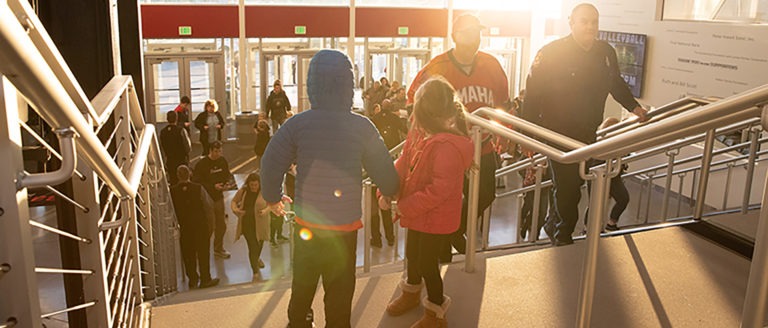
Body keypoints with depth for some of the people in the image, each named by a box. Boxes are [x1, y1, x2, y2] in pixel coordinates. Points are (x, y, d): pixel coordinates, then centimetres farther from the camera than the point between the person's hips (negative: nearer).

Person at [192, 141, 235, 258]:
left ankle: (218, 249, 35)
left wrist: (228, 183, -9)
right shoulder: (202, 164, -16)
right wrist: (213, 186, -24)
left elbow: (228, 175, 13)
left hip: (219, 197, 6)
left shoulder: (223, 161, 1)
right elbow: (197, 182, -17)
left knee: (221, 225, 16)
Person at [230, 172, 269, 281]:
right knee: (252, 246, -7)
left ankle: (256, 259, 55)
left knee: (259, 243, 21)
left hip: (260, 224, 1)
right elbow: (234, 201, 10)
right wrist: (235, 209, -10)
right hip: (246, 224, -1)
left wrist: (265, 211, -19)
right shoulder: (243, 191, -2)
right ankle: (256, 271, 1)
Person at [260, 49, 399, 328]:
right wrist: (390, 193, 14)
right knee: (339, 291, 15)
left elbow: (271, 164, -10)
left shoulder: (297, 124, -10)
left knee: (303, 284, 25)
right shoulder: (362, 127, -12)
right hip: (345, 225, -2)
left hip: (306, 223, 2)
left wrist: (273, 197, 9)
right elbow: (383, 172, -9)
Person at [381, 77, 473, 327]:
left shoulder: (447, 147, -31)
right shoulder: (419, 135, -3)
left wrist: (406, 206, -23)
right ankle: (411, 294, 54)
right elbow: (403, 165, 6)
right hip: (417, 214, 9)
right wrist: (387, 191, -6)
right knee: (413, 256, 27)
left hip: (436, 220, -9)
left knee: (428, 265, 8)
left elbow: (440, 189, -32)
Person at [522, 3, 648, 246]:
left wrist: (634, 107, 12)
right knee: (566, 187, -4)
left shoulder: (606, 52, 6)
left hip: (589, 134, 6)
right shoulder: (551, 53, -11)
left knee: (575, 183, 12)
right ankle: (563, 237, 14)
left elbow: (617, 84, 24)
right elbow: (533, 94, -13)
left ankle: (554, 226, 34)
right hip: (558, 134, -5)